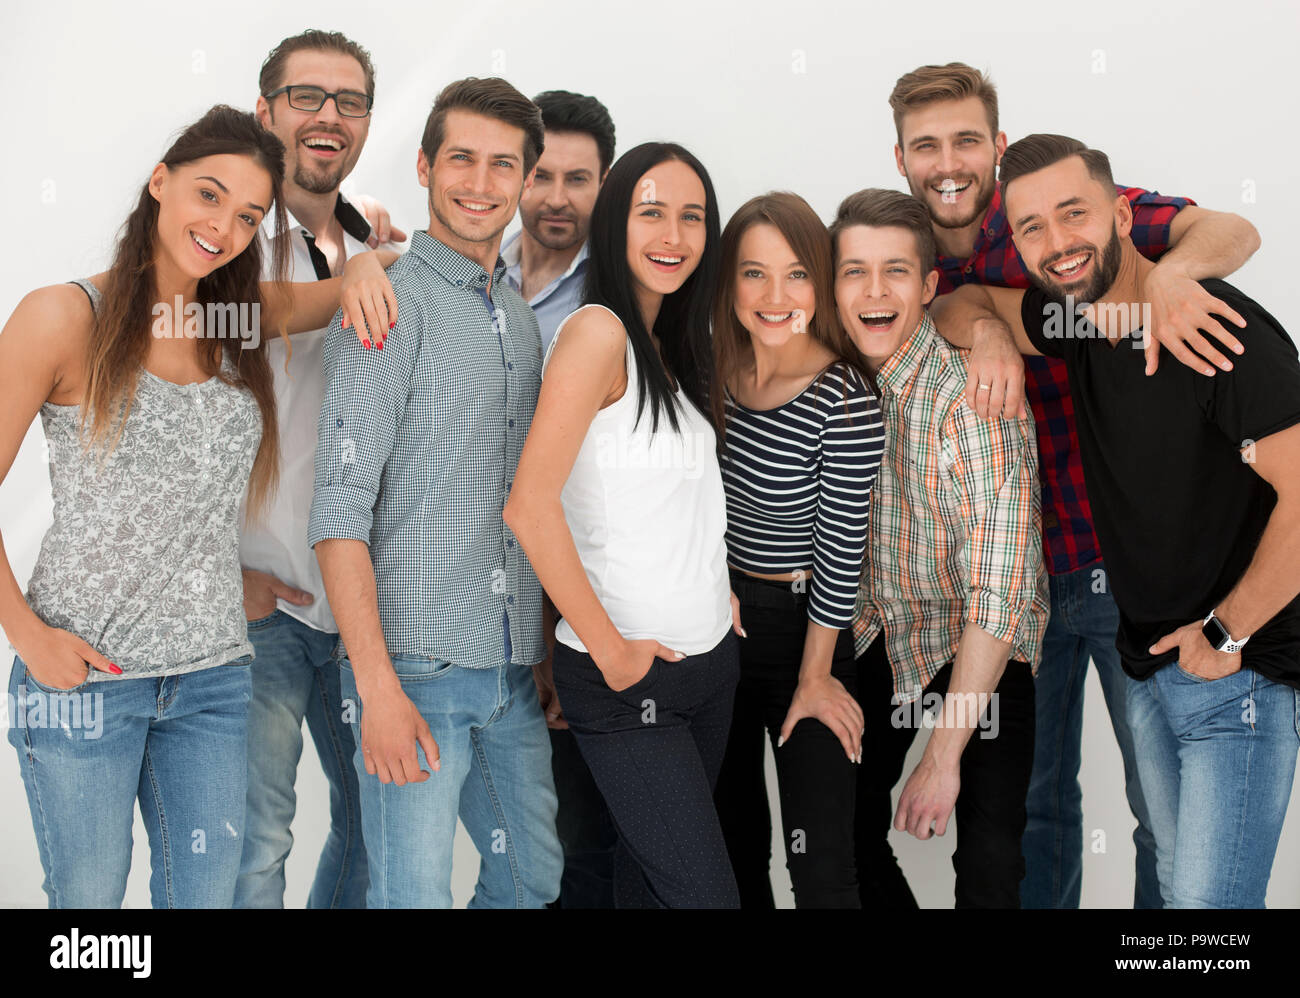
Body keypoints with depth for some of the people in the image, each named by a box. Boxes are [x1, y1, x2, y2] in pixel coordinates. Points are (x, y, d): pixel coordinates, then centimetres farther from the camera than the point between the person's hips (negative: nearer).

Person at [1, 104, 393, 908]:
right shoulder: (65, 318, -7)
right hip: (83, 671, -4)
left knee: (207, 894, 10)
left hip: (214, 675, 4)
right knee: (89, 898, 8)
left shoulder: (240, 317, 7)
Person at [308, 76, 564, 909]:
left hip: (514, 672, 7)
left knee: (537, 878, 15)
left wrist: (553, 653, 14)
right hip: (416, 668, -7)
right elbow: (340, 511, -14)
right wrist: (378, 686, -20)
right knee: (414, 894, -3)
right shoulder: (389, 306, -9)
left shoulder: (520, 316, 14)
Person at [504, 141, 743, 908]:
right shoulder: (598, 331, -15)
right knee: (704, 892, -3)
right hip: (627, 677, -8)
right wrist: (610, 650, -18)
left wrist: (715, 586, 5)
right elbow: (529, 505, -23)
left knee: (649, 866, 16)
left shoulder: (671, 344, 10)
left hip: (711, 657, 8)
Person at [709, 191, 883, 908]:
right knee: (732, 831, 19)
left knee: (820, 865, -3)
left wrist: (814, 679, -9)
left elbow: (840, 548, -15)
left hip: (801, 626, -5)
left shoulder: (845, 400, -21)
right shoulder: (716, 370, -4)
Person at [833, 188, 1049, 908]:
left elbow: (999, 589, -27)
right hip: (881, 634, 5)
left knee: (989, 864, -8)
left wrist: (944, 756, -25)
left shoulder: (975, 396, -27)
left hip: (981, 650, -5)